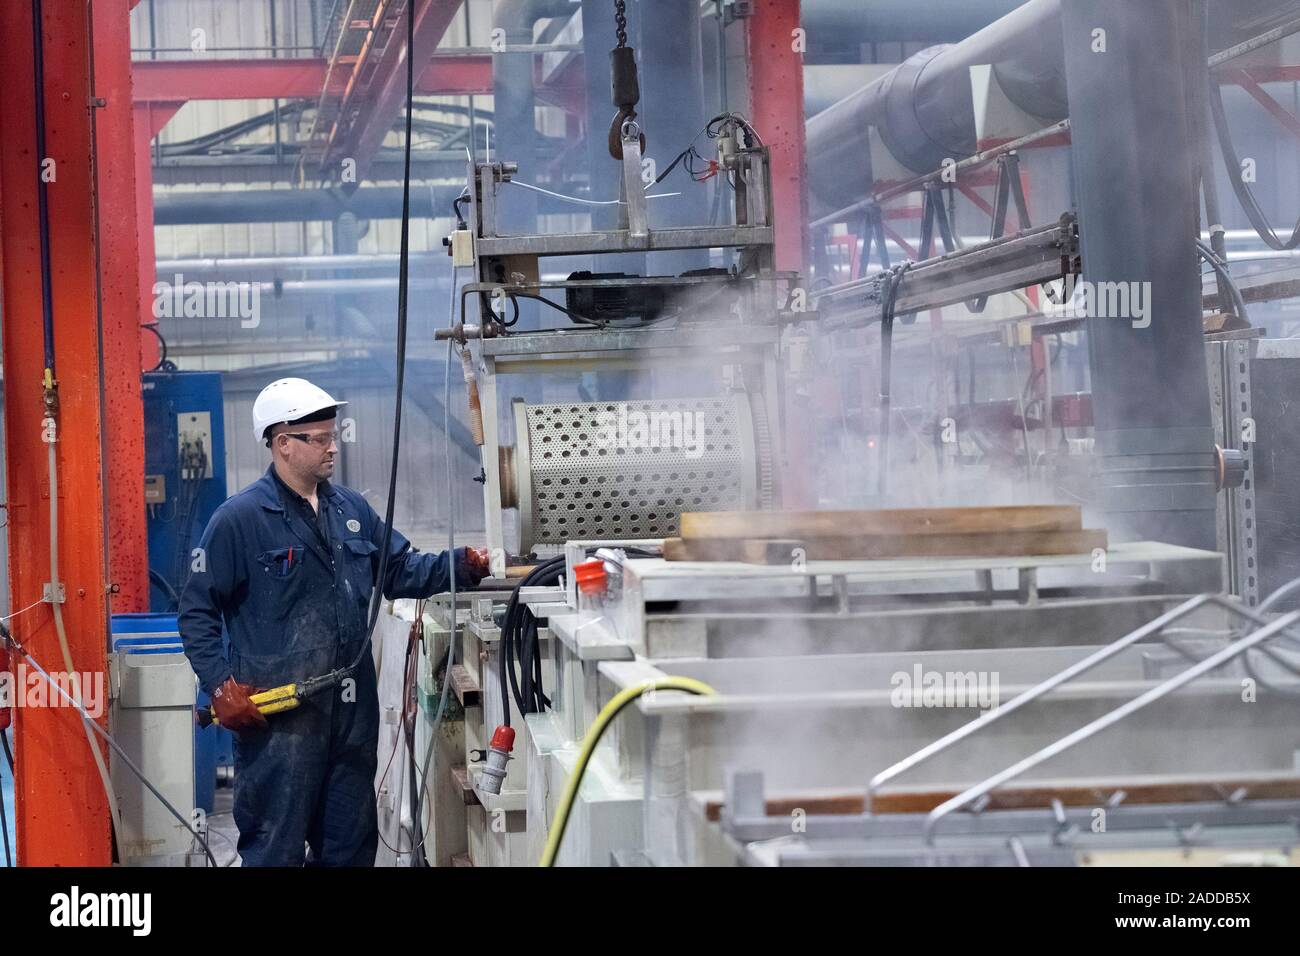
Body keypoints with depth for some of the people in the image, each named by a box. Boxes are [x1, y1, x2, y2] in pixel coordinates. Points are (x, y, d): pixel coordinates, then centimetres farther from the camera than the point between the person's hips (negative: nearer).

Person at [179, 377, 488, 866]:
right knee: (276, 848, -2)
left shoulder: (351, 509, 11)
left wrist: (462, 566, -2)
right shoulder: (239, 519, -8)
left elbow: (401, 570, 15)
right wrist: (221, 685, -13)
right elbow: (198, 610, -5)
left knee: (350, 843, 15)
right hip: (275, 713, -6)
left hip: (351, 709, 7)